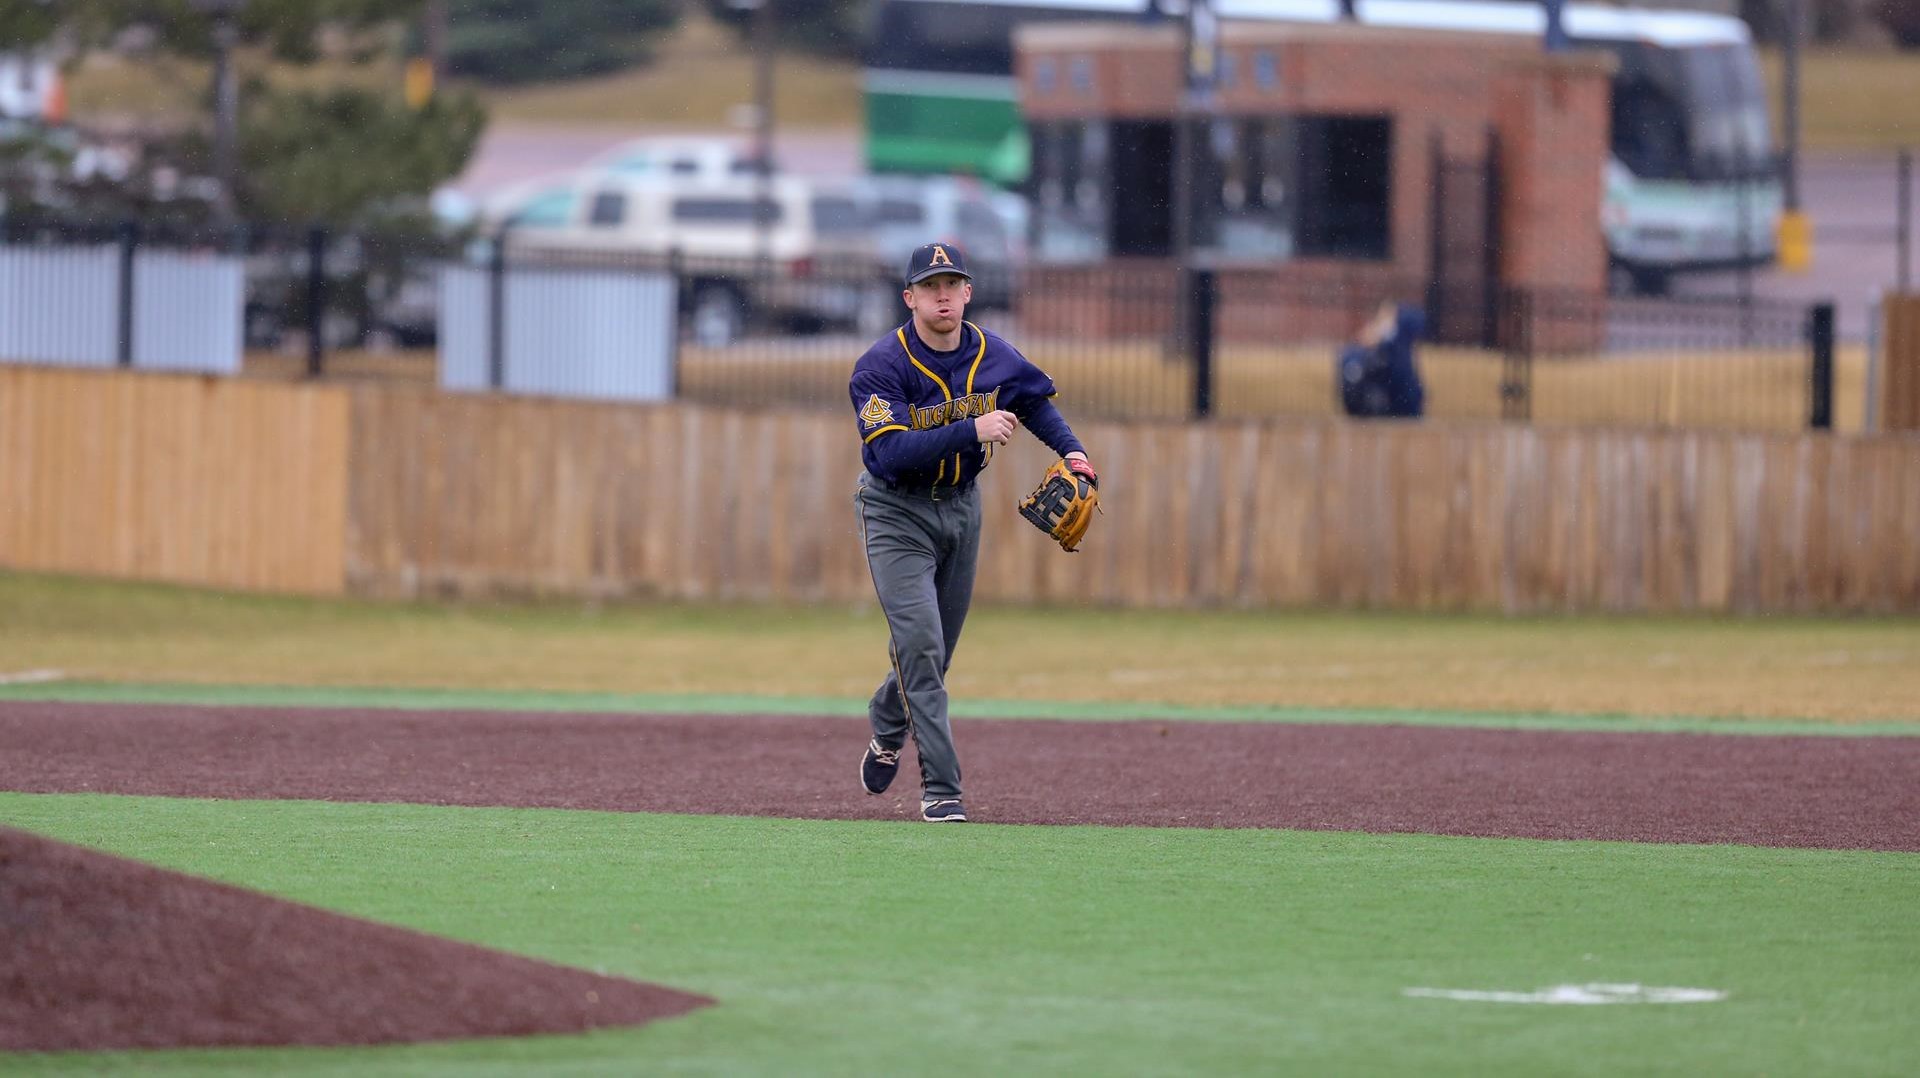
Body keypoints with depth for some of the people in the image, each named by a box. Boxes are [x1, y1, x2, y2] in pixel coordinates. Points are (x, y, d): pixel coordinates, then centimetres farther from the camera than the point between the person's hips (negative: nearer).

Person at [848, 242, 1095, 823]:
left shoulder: (994, 356, -5)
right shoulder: (881, 367, -22)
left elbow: (1035, 399, 16)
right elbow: (892, 452, -33)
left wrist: (1070, 449, -1)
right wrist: (971, 431, -40)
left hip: (961, 507, 5)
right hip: (896, 513, -5)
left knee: (937, 648, 14)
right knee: (921, 642, -17)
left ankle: (887, 730, 45)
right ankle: (940, 790, -14)